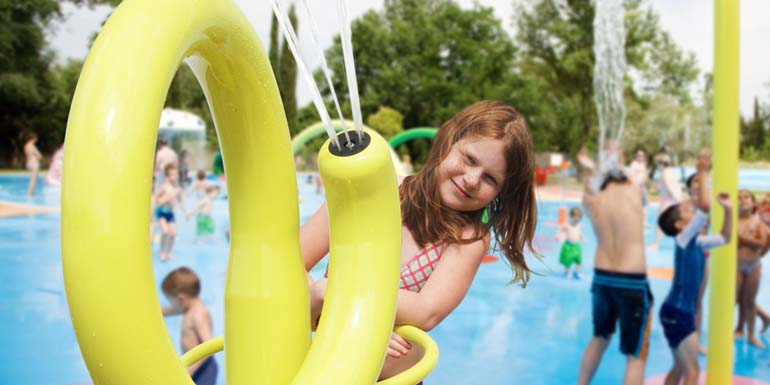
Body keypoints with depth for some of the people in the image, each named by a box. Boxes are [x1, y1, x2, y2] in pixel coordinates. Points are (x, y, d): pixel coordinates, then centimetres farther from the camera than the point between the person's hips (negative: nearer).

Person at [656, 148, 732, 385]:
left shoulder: (697, 242, 10)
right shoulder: (682, 239, -14)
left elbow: (725, 238, 23)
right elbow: (705, 206, -26)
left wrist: (728, 210, 11)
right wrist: (702, 174, -18)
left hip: (683, 311, 9)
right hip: (676, 312, -9)